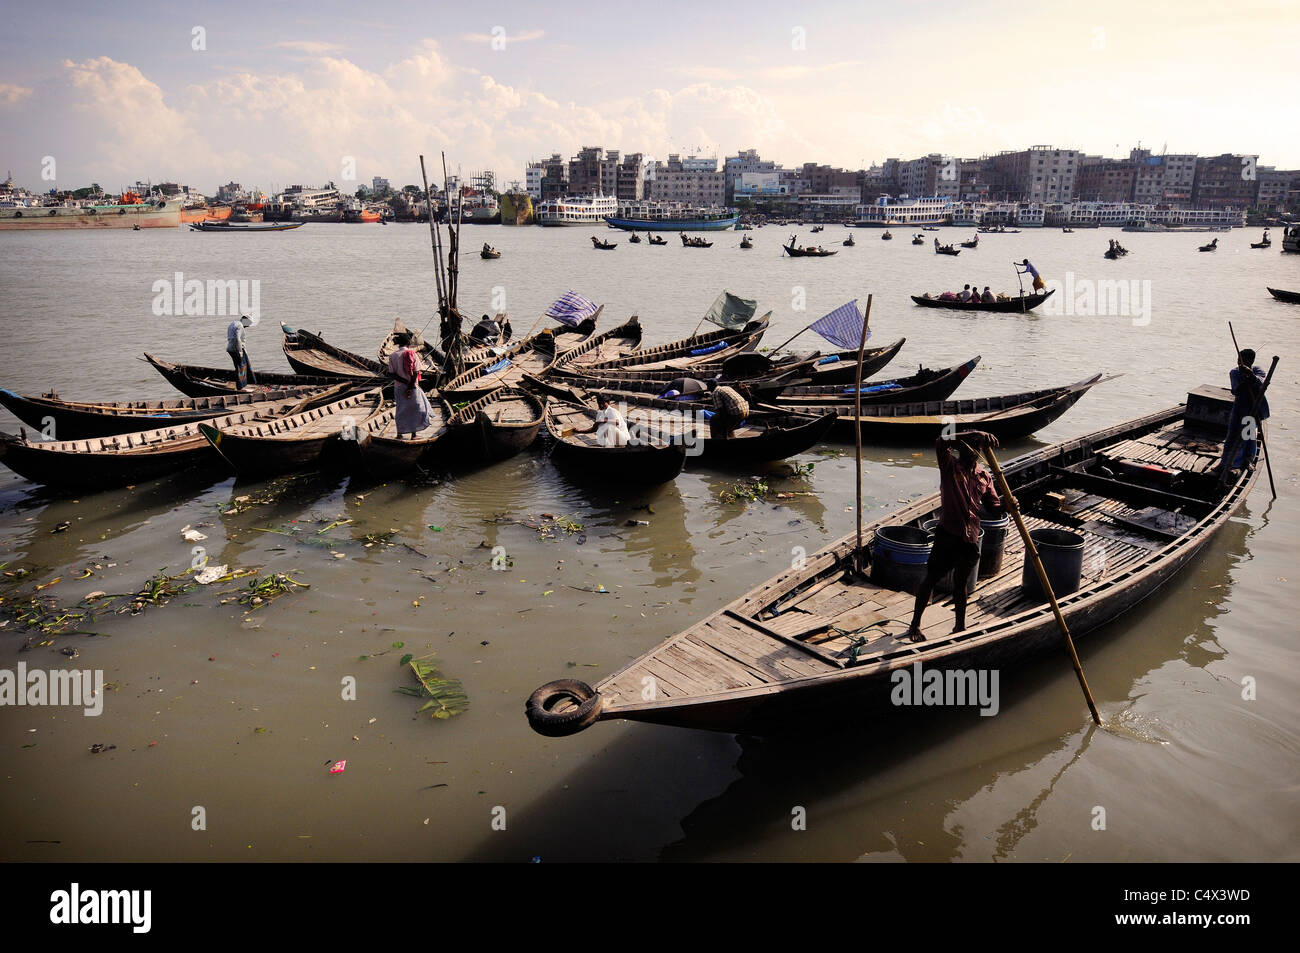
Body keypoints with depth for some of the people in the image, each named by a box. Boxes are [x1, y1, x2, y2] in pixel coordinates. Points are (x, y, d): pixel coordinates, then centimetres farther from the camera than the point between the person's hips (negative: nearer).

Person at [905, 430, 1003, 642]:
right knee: (931, 579, 3)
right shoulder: (950, 466, -5)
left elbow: (993, 505, 13)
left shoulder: (984, 476, 11)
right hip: (947, 534, -4)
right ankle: (915, 625, 16)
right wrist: (975, 434, -30)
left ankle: (960, 626, 32)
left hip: (970, 539, 4)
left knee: (960, 584, 17)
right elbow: (940, 443, -24)